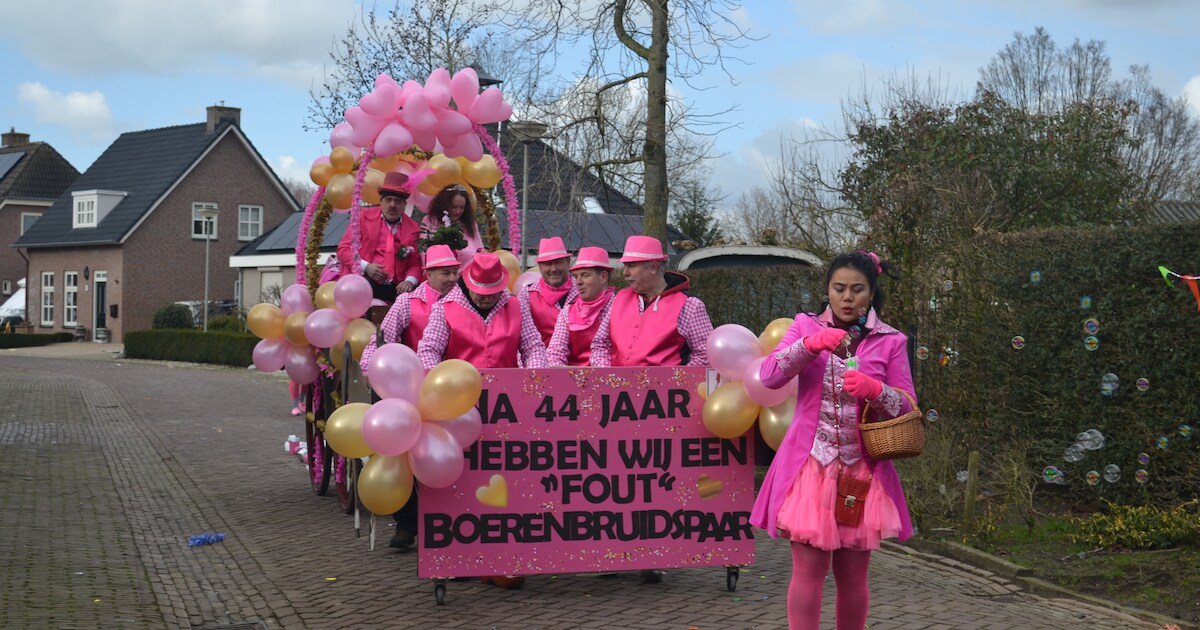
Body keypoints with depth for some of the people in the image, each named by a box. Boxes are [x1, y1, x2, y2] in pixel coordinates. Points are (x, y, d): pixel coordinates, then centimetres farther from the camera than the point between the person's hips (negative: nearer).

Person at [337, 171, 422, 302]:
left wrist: (410, 281, -10)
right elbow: (343, 249, 6)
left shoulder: (413, 228, 13)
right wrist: (365, 267, -13)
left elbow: (415, 264, 14)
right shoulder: (364, 216, 9)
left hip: (396, 287, 2)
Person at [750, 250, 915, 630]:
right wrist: (811, 344, -23)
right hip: (810, 466, -1)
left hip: (861, 471, 1)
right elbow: (769, 376, -9)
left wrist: (875, 390, -20)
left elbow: (907, 408, -1)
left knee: (853, 574, 7)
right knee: (808, 568, -3)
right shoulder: (807, 327, 4)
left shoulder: (890, 342, 3)